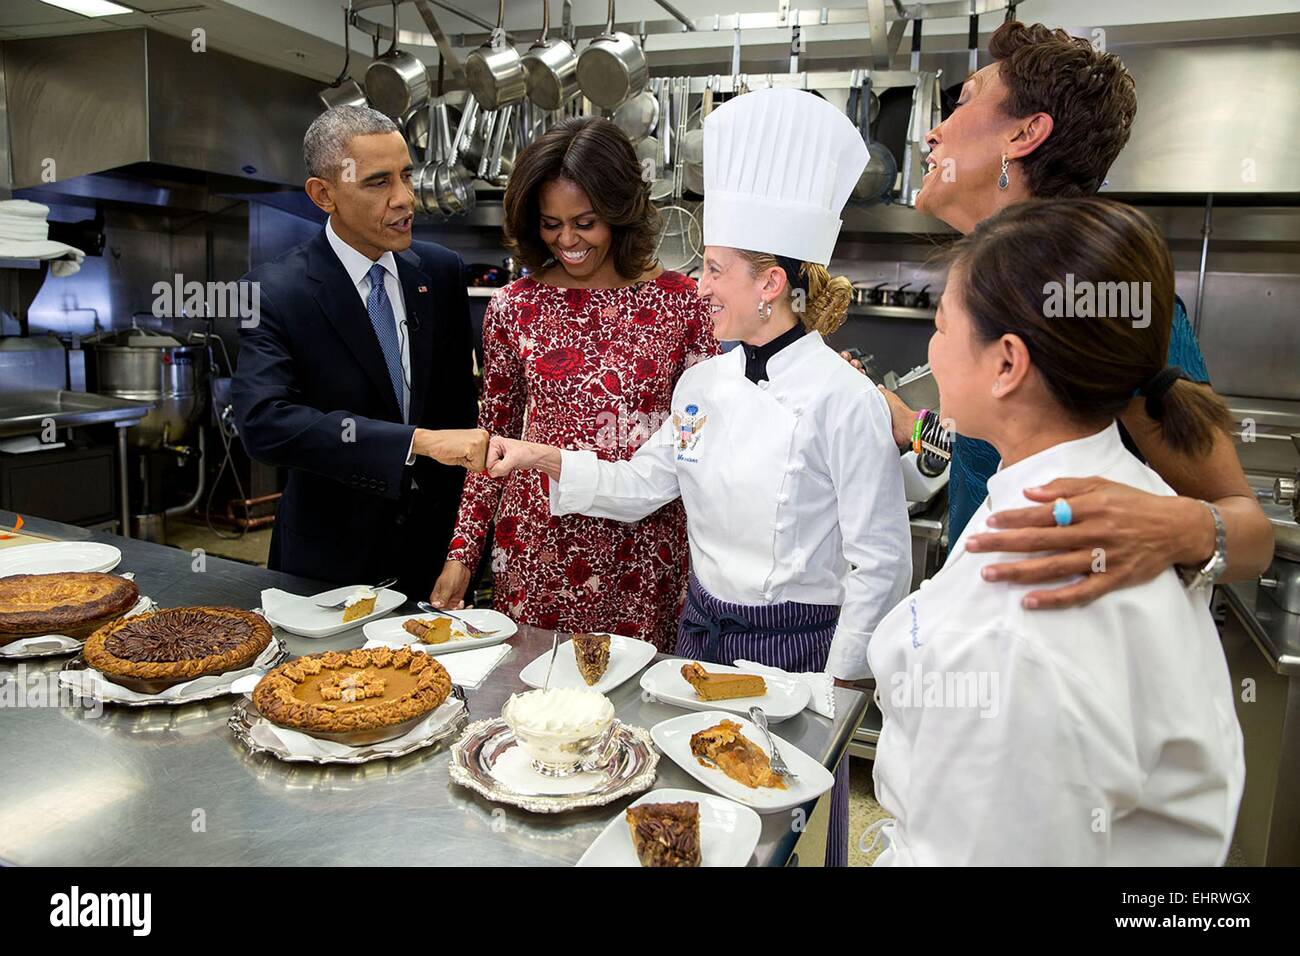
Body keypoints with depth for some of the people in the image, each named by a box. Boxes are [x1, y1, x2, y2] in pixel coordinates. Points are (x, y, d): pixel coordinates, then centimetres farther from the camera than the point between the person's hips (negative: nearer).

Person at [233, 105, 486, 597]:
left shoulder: (441, 271, 0)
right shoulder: (275, 291, -13)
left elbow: (460, 402, 6)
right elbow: (264, 423, -26)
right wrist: (419, 441, -33)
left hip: (435, 544, 4)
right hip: (332, 557, -3)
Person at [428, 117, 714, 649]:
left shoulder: (682, 303, -3)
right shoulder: (514, 307, 0)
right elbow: (494, 437, 7)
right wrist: (462, 553, 4)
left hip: (644, 557, -1)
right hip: (535, 549, 1)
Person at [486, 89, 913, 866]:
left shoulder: (845, 400, -19)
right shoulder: (704, 381, 0)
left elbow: (880, 564, -15)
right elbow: (645, 486, 9)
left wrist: (837, 685, -12)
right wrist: (549, 461, -3)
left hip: (794, 646, -6)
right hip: (703, 629, 6)